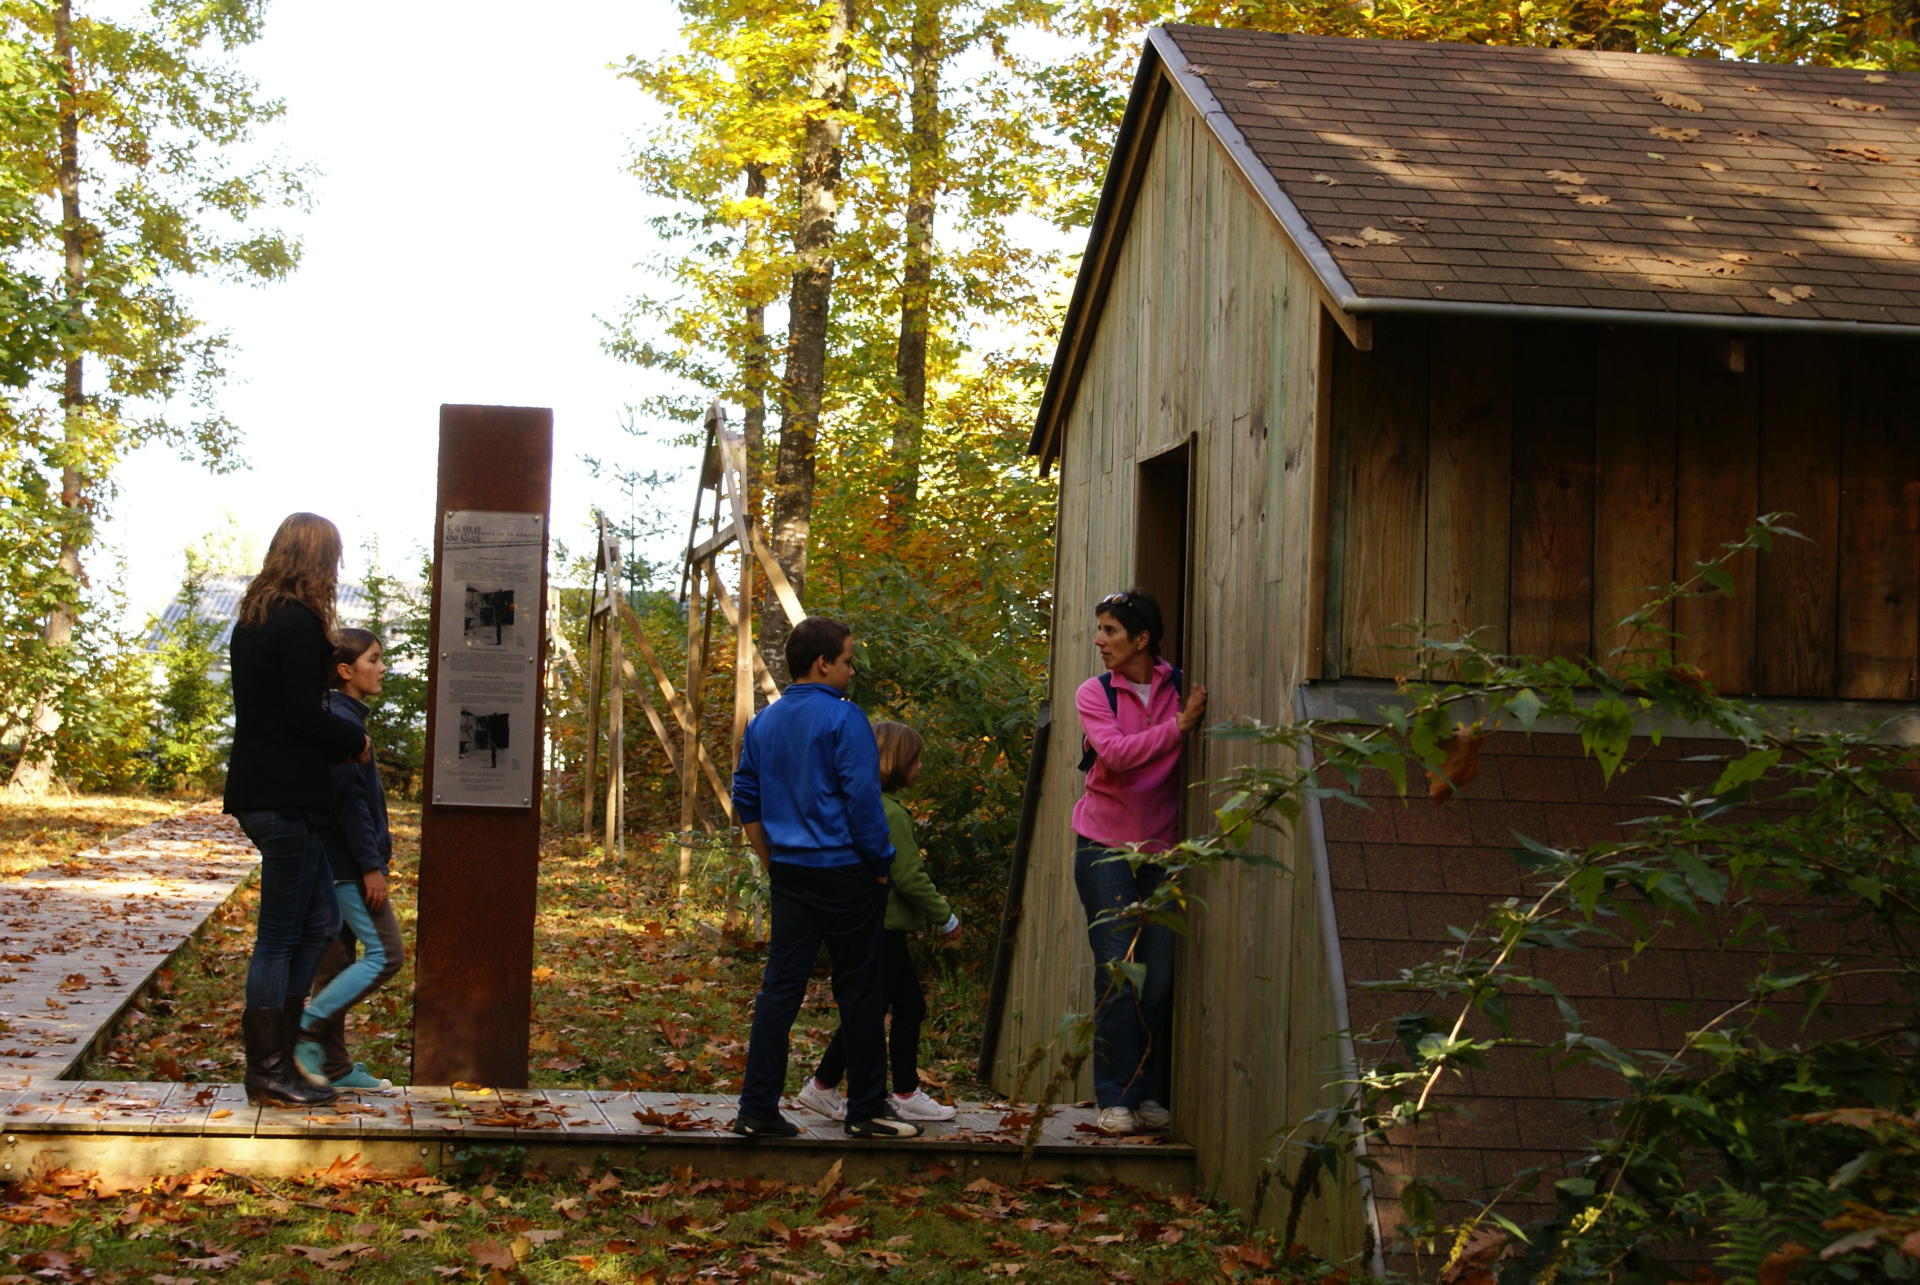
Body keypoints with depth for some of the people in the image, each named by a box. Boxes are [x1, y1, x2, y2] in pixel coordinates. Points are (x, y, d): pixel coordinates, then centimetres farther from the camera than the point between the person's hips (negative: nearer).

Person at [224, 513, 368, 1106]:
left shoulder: (254, 619, 15)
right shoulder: (300, 622, -14)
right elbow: (303, 713, -19)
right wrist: (357, 740, -3)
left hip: (261, 791, 9)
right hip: (288, 795, -9)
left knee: (320, 923, 14)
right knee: (281, 934, -2)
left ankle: (276, 1055, 16)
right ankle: (268, 1070, 4)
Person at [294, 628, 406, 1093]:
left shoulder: (345, 718, 15)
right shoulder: (341, 721, -16)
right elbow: (349, 798, -19)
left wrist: (378, 847, 19)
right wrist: (371, 866, -18)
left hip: (340, 865, 10)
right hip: (350, 864, -10)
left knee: (337, 962, 11)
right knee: (385, 954, -8)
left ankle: (334, 1066, 14)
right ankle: (307, 1031, -8)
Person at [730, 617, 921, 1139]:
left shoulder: (764, 723, 10)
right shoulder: (843, 718, -12)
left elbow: (746, 801, 15)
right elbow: (863, 798, -15)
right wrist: (879, 864, -6)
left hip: (789, 874, 6)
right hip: (844, 873, -6)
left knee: (780, 987, 6)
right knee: (858, 989, 3)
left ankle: (758, 1110, 3)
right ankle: (866, 1110, 11)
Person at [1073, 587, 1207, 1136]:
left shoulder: (1178, 687, 3)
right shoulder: (1094, 693, -1)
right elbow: (1115, 752, -18)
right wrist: (1179, 725, -19)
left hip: (1162, 849, 2)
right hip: (1106, 847, -2)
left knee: (1159, 979, 1)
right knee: (1117, 976, -4)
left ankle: (1149, 1096, 12)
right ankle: (1115, 1101, 2)